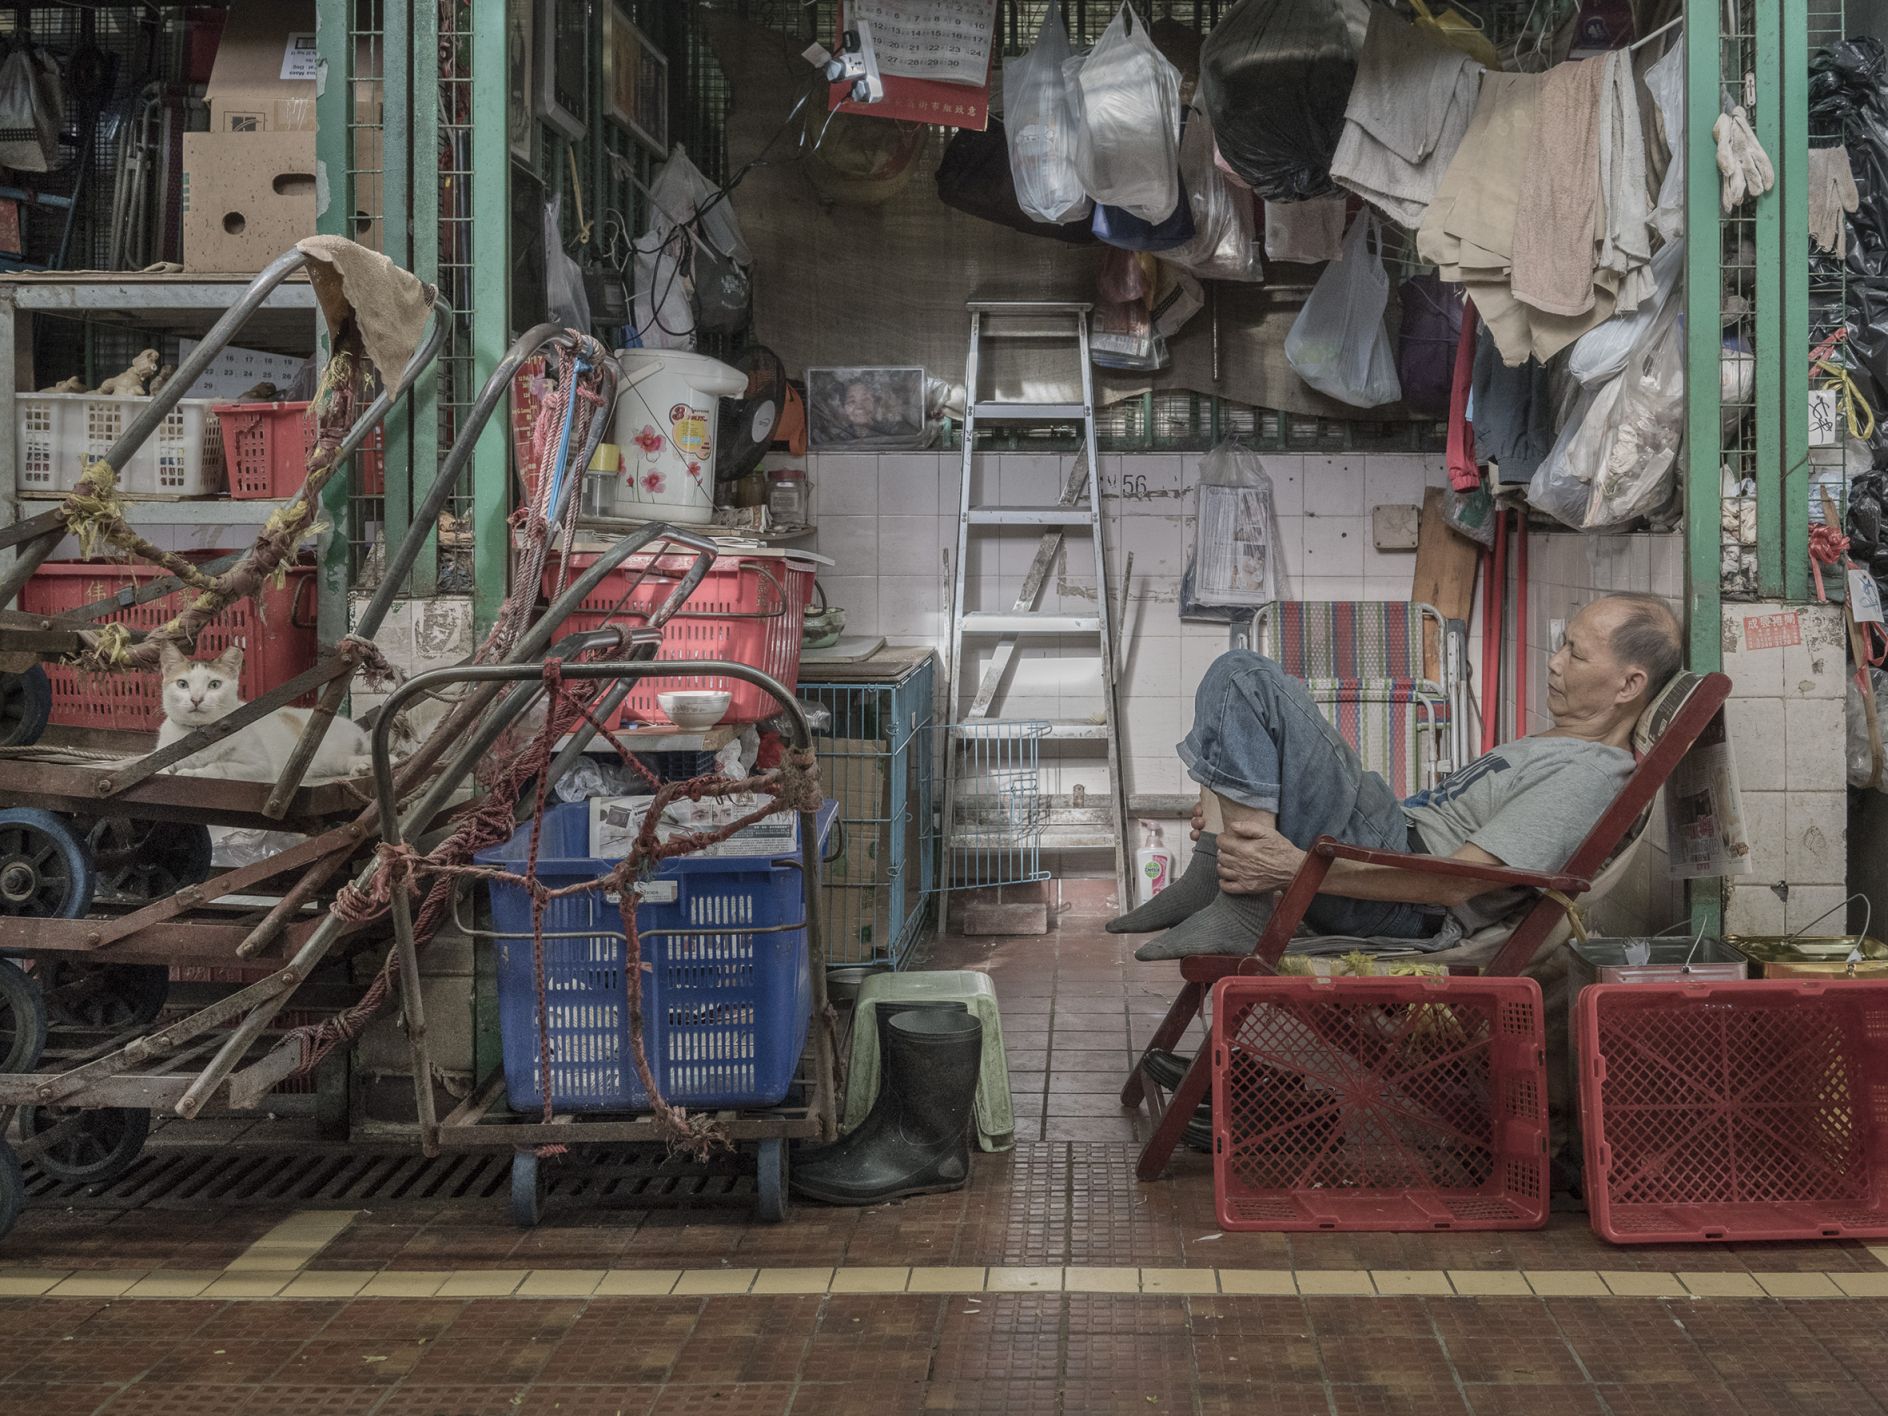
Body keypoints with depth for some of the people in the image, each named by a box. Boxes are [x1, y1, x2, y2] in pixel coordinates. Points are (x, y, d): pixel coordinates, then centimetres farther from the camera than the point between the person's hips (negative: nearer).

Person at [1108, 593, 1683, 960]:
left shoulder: (1593, 775, -12)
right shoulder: (1555, 744, 21)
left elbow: (1454, 883, -23)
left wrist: (1301, 868, -27)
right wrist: (1243, 810, 18)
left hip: (1400, 907, -10)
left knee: (1246, 678, -19)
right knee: (1234, 677, 15)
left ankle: (1245, 907, -21)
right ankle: (1211, 875, -2)